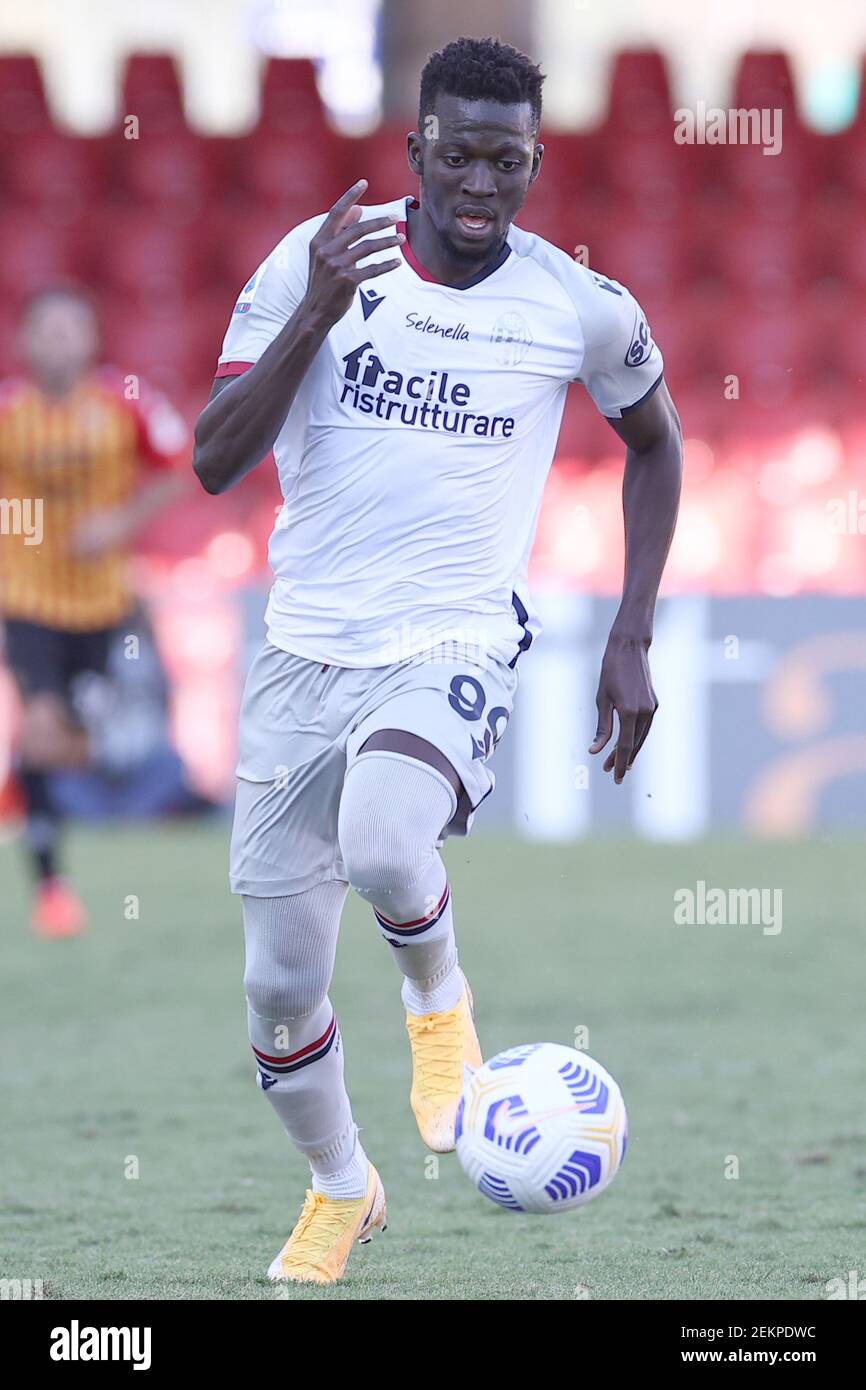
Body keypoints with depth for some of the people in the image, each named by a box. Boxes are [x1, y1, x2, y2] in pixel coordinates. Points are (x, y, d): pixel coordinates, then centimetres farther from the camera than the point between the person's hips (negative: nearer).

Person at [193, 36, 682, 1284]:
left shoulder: (583, 310, -4)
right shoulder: (316, 259, -5)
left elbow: (654, 439, 16)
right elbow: (217, 461, -11)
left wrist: (632, 645, 10)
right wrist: (316, 315, -24)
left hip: (456, 648, -2)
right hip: (305, 653, 2)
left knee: (380, 849, -35)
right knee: (280, 989, 5)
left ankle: (437, 992, -1)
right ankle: (339, 1190, 35)